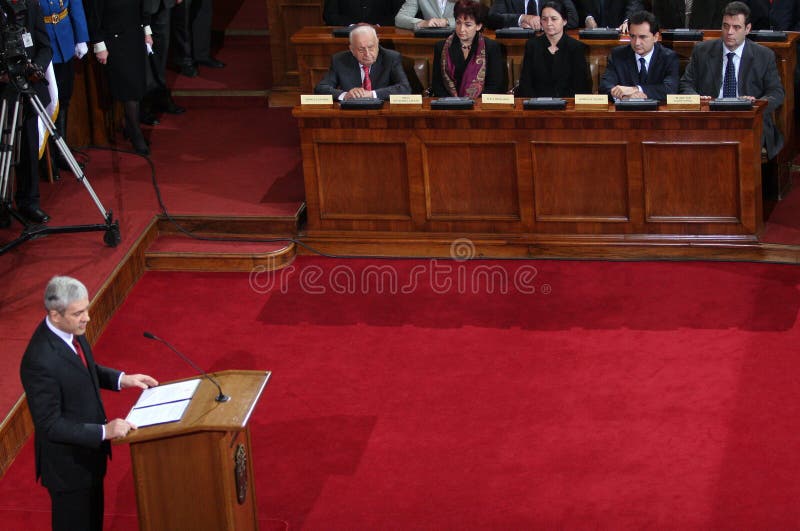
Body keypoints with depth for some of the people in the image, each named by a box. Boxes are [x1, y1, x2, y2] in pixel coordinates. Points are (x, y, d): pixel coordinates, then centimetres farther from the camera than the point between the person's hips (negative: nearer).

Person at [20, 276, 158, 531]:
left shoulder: (72, 330, -8)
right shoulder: (40, 361, -34)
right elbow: (50, 424, -28)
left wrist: (121, 379, -1)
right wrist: (104, 431, -32)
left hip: (88, 451, 8)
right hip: (67, 462, -8)